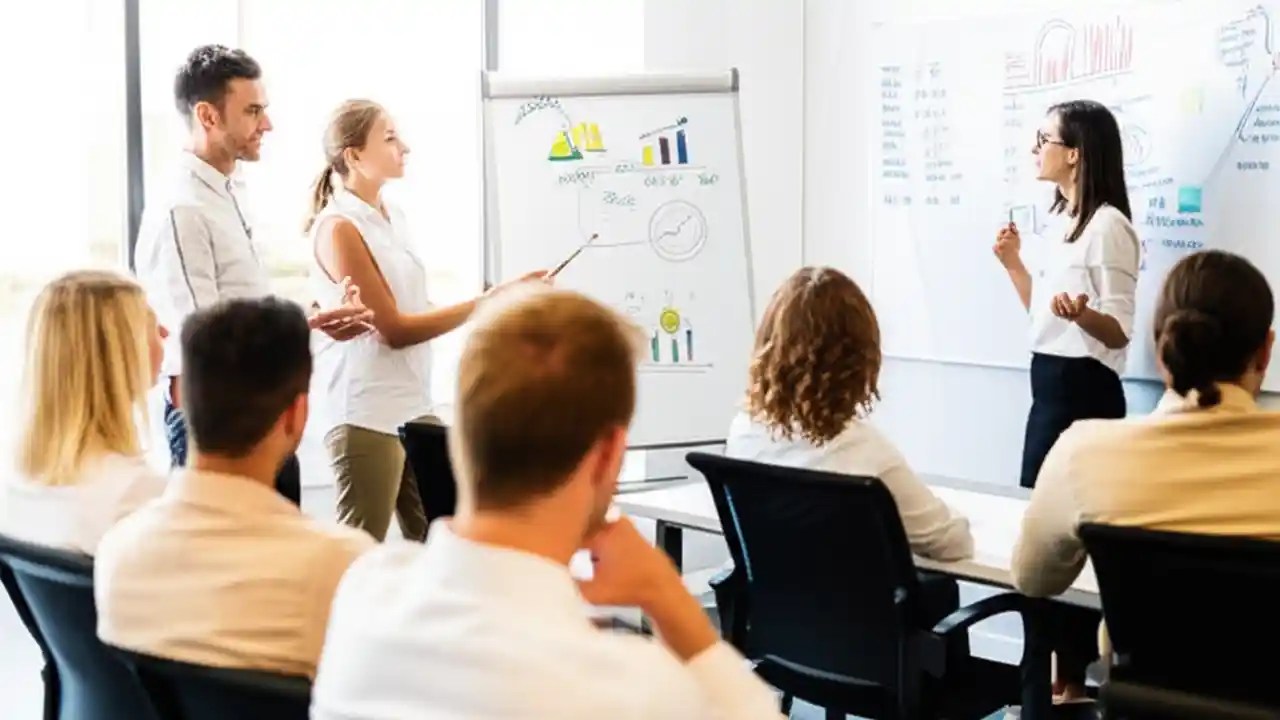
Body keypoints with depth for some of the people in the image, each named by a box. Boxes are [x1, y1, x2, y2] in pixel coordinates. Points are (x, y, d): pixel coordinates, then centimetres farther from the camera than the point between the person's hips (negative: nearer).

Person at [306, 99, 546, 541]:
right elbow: (393, 328, -15)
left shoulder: (394, 218, 11)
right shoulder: (338, 227, -13)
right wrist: (487, 303, -16)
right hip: (365, 413, -8)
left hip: (414, 405, 8)